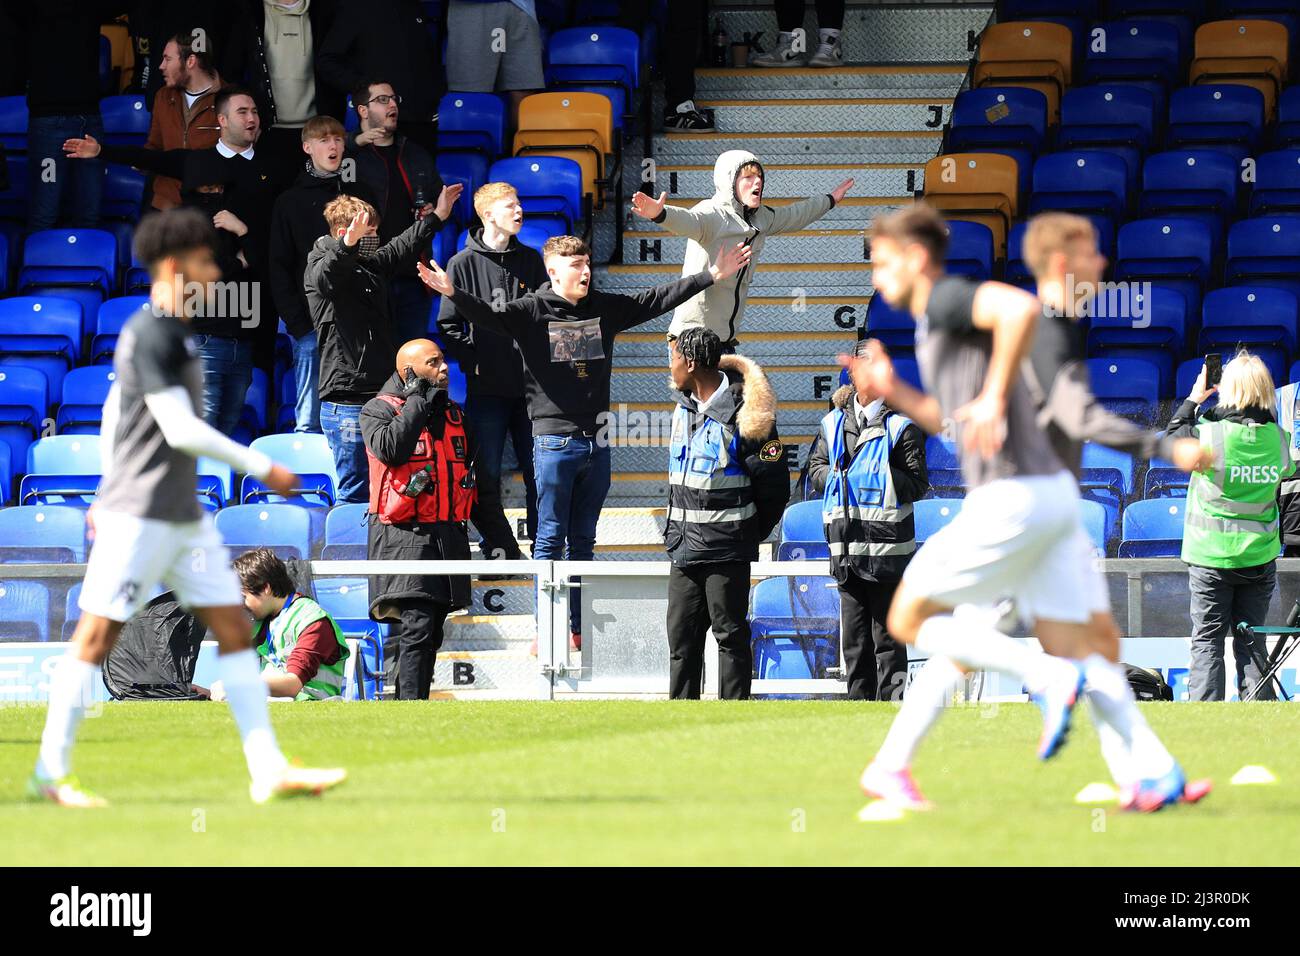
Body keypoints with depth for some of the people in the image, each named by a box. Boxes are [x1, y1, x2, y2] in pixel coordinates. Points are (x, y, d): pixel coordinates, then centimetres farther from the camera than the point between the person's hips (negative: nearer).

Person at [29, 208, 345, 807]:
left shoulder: (169, 332, 14)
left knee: (235, 630, 5)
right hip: (139, 517, -10)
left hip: (185, 518, 10)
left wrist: (107, 491, 26)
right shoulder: (151, 336, -16)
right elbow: (180, 430, -21)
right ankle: (51, 775, 4)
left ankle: (269, 771, 4)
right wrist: (262, 468, -14)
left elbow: (112, 410, 23)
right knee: (96, 639, -3)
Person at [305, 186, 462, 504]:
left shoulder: (372, 264, 14)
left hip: (381, 393, 8)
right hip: (347, 403, -8)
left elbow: (404, 247, 31)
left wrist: (437, 217, 41)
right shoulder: (319, 268, -10)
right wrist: (349, 244, -53)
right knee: (356, 493, -7)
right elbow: (325, 275, -34)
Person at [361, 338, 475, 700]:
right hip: (404, 537, -7)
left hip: (448, 534, 7)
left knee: (432, 634, 8)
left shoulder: (453, 413, 20)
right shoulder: (379, 410, 0)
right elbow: (389, 448, -22)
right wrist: (417, 401, -12)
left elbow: (472, 473, 28)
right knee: (416, 628, -18)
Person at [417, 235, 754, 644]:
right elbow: (488, 314, -20)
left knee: (583, 541, 12)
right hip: (554, 441, -5)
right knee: (551, 540, -1)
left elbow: (657, 300, 15)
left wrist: (713, 275, 16)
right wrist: (453, 293, -40)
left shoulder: (605, 308, 9)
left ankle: (580, 629, 17)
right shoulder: (531, 311, -5)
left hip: (596, 441, 5)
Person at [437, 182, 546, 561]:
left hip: (529, 384, 3)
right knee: (486, 475, -3)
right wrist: (473, 360, -10)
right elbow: (448, 325, -1)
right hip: (486, 388, -3)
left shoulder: (530, 260, 9)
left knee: (538, 470, 4)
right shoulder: (464, 264, -1)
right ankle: (500, 549, 5)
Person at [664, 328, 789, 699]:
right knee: (681, 634, 9)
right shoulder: (683, 407, 12)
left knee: (729, 633, -3)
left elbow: (774, 483, -9)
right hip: (684, 544, 8)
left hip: (727, 547, -8)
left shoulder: (744, 414, -14)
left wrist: (750, 533, 0)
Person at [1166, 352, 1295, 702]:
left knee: (1206, 642, 4)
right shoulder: (1278, 438, -7)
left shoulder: (1208, 433, -16)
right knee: (1252, 644, 10)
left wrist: (1193, 399, 14)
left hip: (1211, 558, -3)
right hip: (1260, 555, 3)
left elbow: (1173, 436, 3)